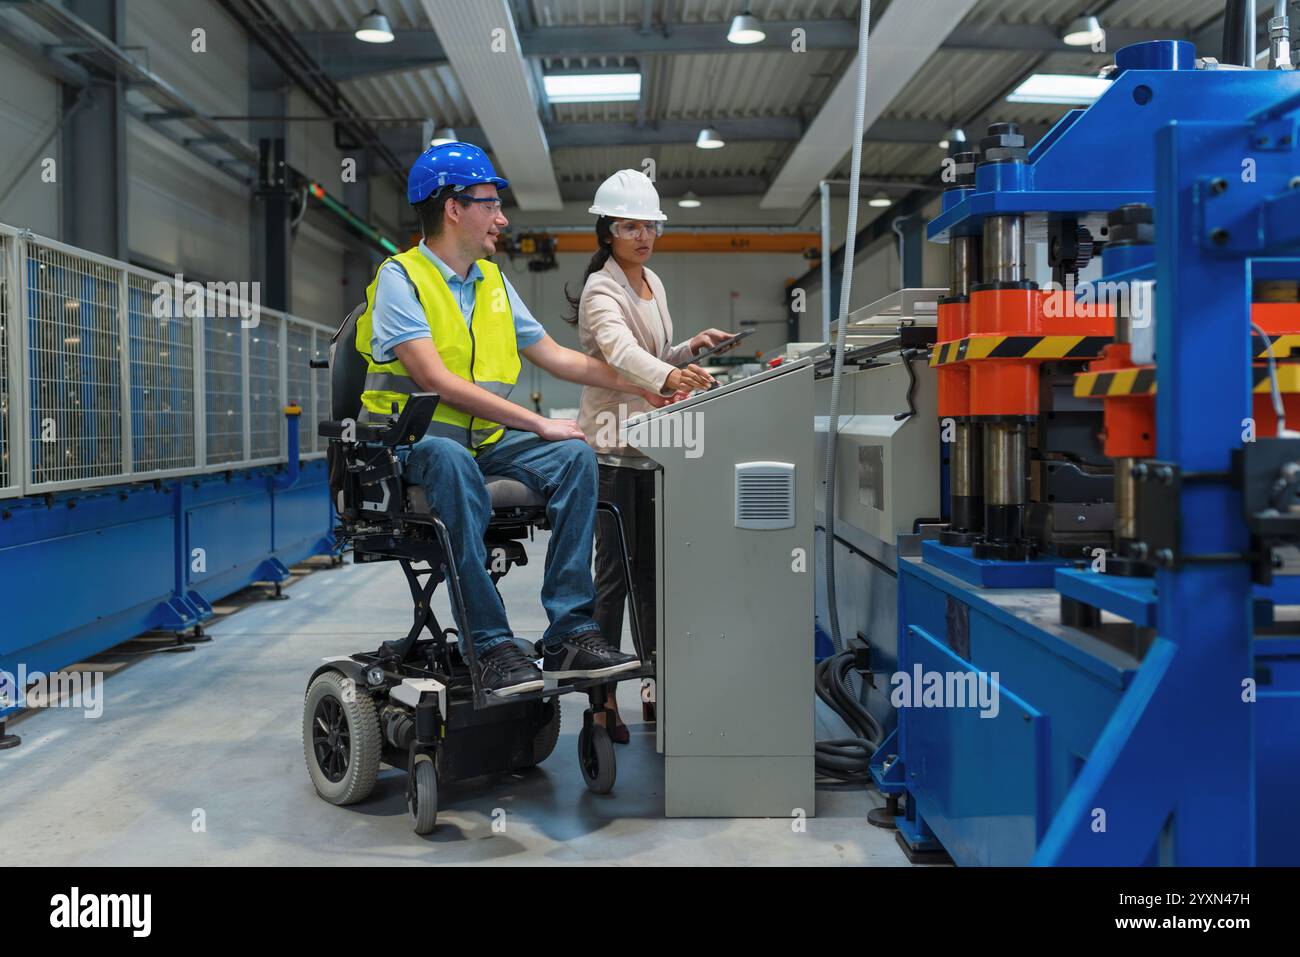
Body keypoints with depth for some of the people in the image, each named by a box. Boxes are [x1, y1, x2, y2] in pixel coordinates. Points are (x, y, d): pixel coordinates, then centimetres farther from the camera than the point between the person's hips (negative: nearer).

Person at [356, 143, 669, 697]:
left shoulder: (493, 281, 15)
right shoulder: (400, 277, -7)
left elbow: (553, 356, 21)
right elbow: (438, 381, -20)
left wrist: (643, 385, 16)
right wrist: (539, 424, -22)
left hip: (485, 438, 6)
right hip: (411, 439, -6)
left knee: (574, 456, -19)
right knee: (453, 460, -39)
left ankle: (570, 635, -22)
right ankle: (491, 647, -36)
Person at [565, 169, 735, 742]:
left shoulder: (653, 284, 15)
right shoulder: (601, 290, -12)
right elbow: (619, 350, -33)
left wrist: (692, 350, 4)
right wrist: (667, 377, -51)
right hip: (613, 445, -8)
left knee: (652, 567, 11)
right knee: (615, 570, -7)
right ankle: (603, 698, 1)